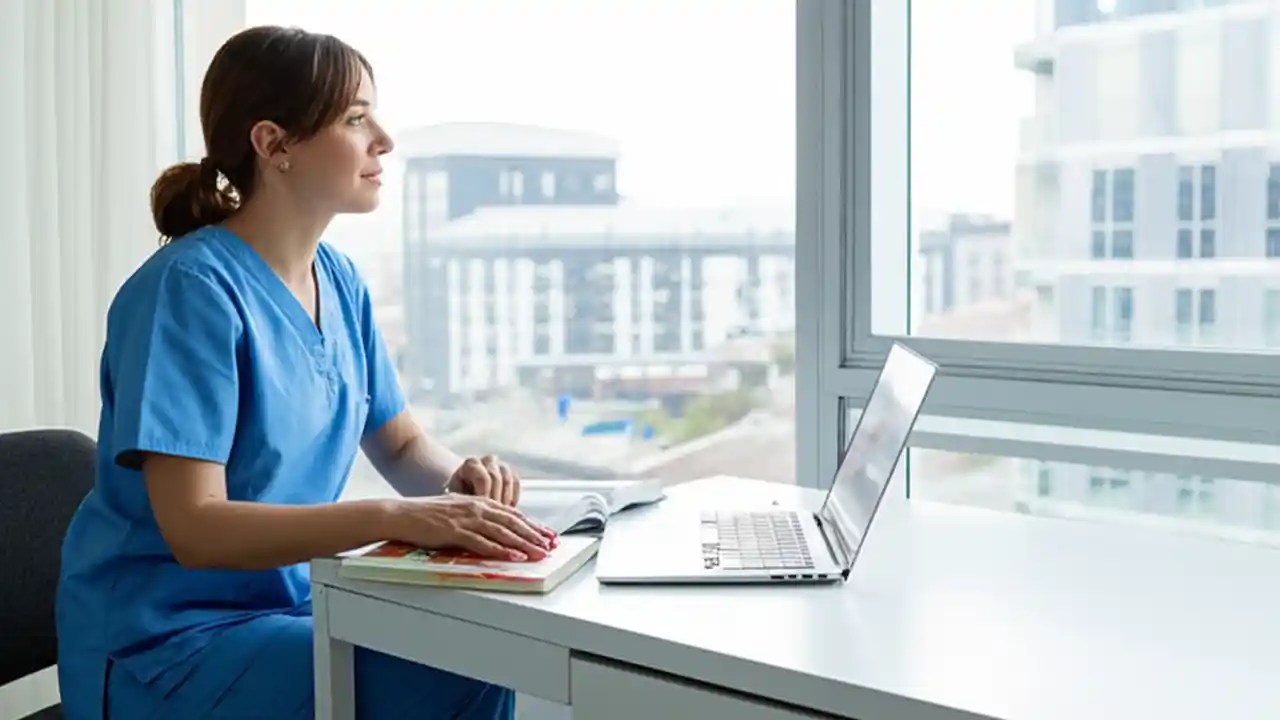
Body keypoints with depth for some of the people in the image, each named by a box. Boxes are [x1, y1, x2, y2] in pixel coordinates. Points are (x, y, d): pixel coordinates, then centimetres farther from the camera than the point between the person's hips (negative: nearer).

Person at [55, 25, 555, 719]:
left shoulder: (339, 282, 3)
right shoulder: (191, 287, -19)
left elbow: (402, 450, 11)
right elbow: (194, 528, -25)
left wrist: (460, 478, -11)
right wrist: (395, 517, -35)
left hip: (291, 606, 7)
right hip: (168, 640, -7)